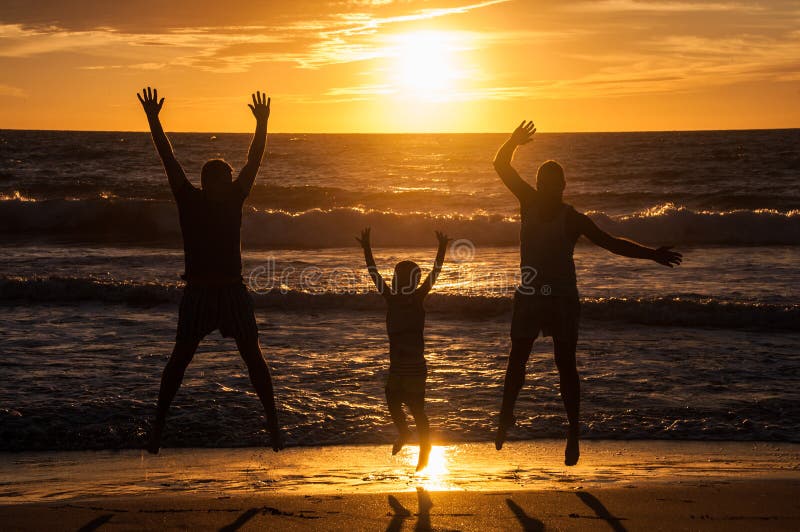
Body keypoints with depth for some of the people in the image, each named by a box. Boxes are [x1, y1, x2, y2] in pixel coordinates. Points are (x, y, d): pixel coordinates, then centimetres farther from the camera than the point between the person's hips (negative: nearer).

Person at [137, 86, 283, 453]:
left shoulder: (234, 197, 5)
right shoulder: (189, 200, -1)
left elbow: (254, 160, 5)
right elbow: (168, 160, -5)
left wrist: (262, 123, 0)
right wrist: (153, 120, -9)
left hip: (232, 290, 2)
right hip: (198, 291, -2)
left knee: (253, 357, 3)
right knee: (180, 357, 0)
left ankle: (271, 419, 10)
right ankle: (159, 422, 8)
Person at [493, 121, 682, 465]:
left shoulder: (572, 219, -8)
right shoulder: (529, 204, 0)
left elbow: (611, 243, -9)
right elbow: (501, 165, 4)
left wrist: (651, 254, -17)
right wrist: (514, 143, -12)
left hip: (562, 299, -3)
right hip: (529, 296, 3)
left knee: (565, 365, -1)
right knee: (517, 359, 9)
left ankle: (574, 431, 5)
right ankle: (506, 415, 25)